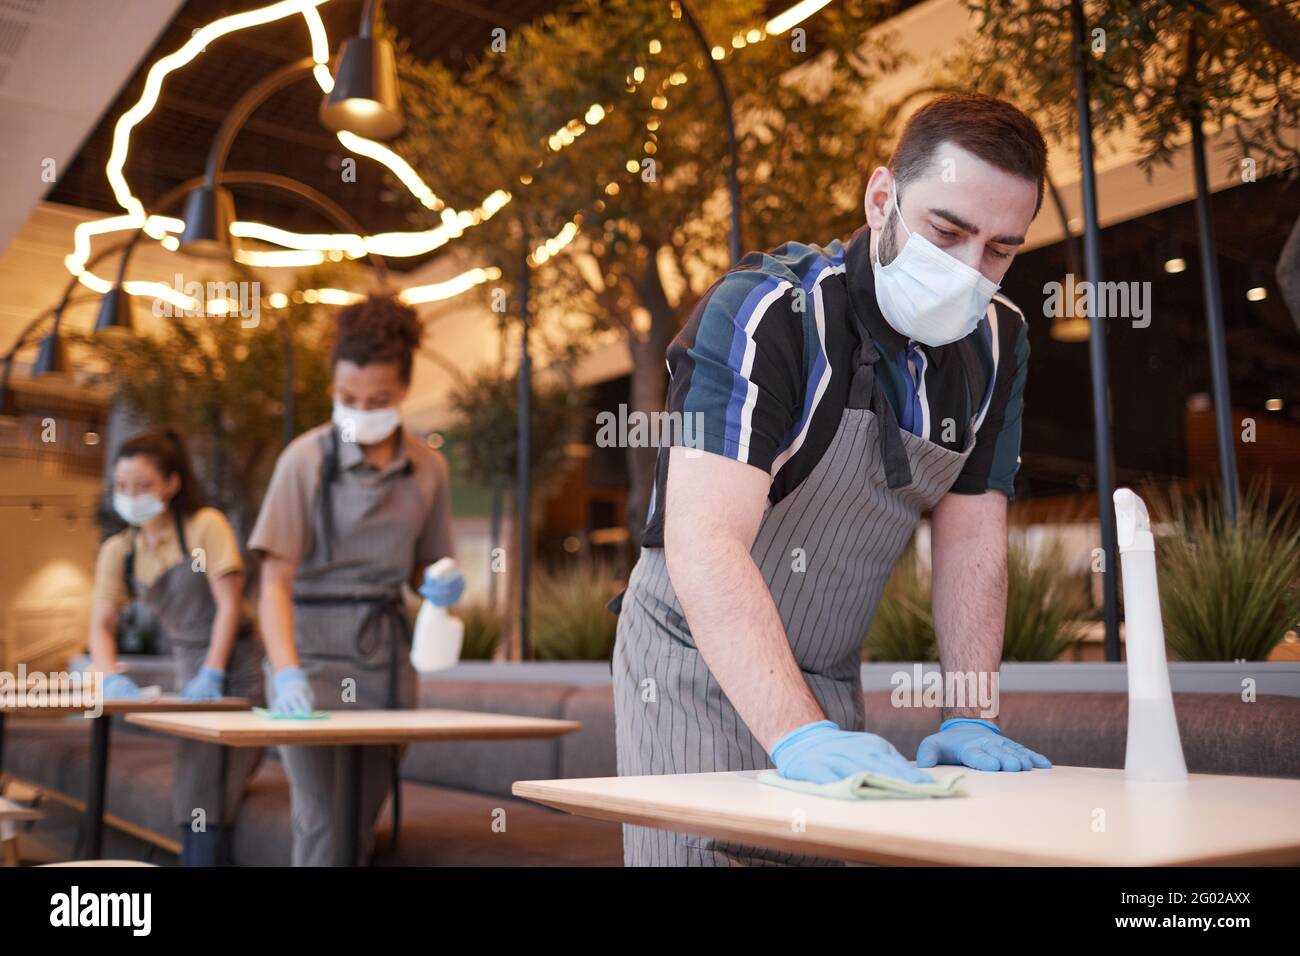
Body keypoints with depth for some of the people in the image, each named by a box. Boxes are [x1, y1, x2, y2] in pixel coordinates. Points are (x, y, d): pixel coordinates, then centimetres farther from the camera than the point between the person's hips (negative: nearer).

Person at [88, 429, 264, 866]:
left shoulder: (206, 526, -11)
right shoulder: (117, 551, 4)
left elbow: (230, 604, -15)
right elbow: (101, 624, 0)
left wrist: (211, 674, -20)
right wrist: (112, 677, -17)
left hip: (238, 660, -5)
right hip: (191, 667, 5)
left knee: (210, 787, -7)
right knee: (195, 782, 7)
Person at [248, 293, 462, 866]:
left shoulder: (428, 469, 2)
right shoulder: (307, 458, -9)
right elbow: (275, 579, -12)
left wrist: (442, 587, -8)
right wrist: (286, 670, -26)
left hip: (385, 655, 4)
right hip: (314, 652, -4)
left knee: (361, 820, 10)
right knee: (323, 823, -8)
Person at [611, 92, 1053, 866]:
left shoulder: (997, 343, -3)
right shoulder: (763, 315, -24)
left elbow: (972, 539, -1)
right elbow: (703, 543, -35)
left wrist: (970, 721, -9)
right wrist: (799, 736, -44)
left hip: (830, 679, 6)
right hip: (697, 663, -5)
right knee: (697, 847, -2)